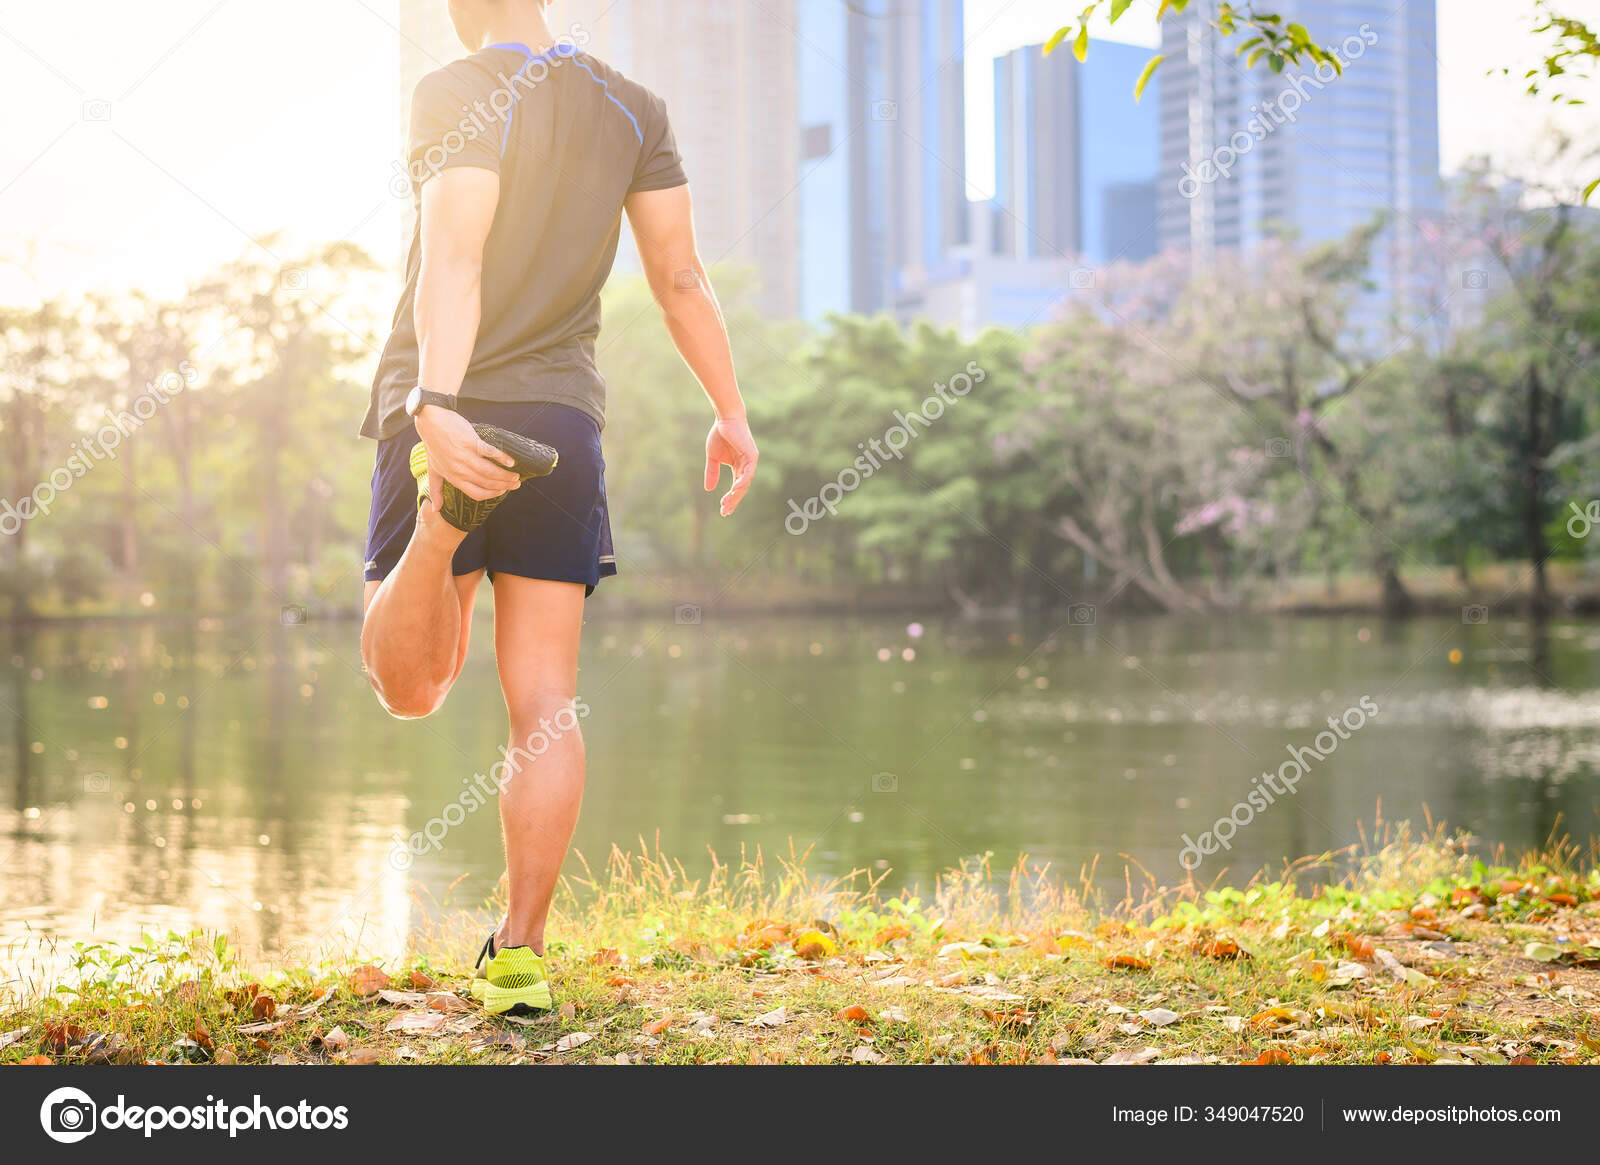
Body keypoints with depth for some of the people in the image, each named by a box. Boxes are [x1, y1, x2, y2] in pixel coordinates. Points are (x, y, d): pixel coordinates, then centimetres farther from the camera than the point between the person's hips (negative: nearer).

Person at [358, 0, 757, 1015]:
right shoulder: (634, 109, 9)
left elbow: (454, 261, -20)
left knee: (410, 688, 8)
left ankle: (442, 511, -25)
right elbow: (681, 275, 10)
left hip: (440, 414, -3)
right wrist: (732, 415, 18)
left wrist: (437, 404, -31)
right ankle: (520, 955, 0)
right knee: (544, 705, 4)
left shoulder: (457, 97, -5)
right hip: (562, 418, 3)